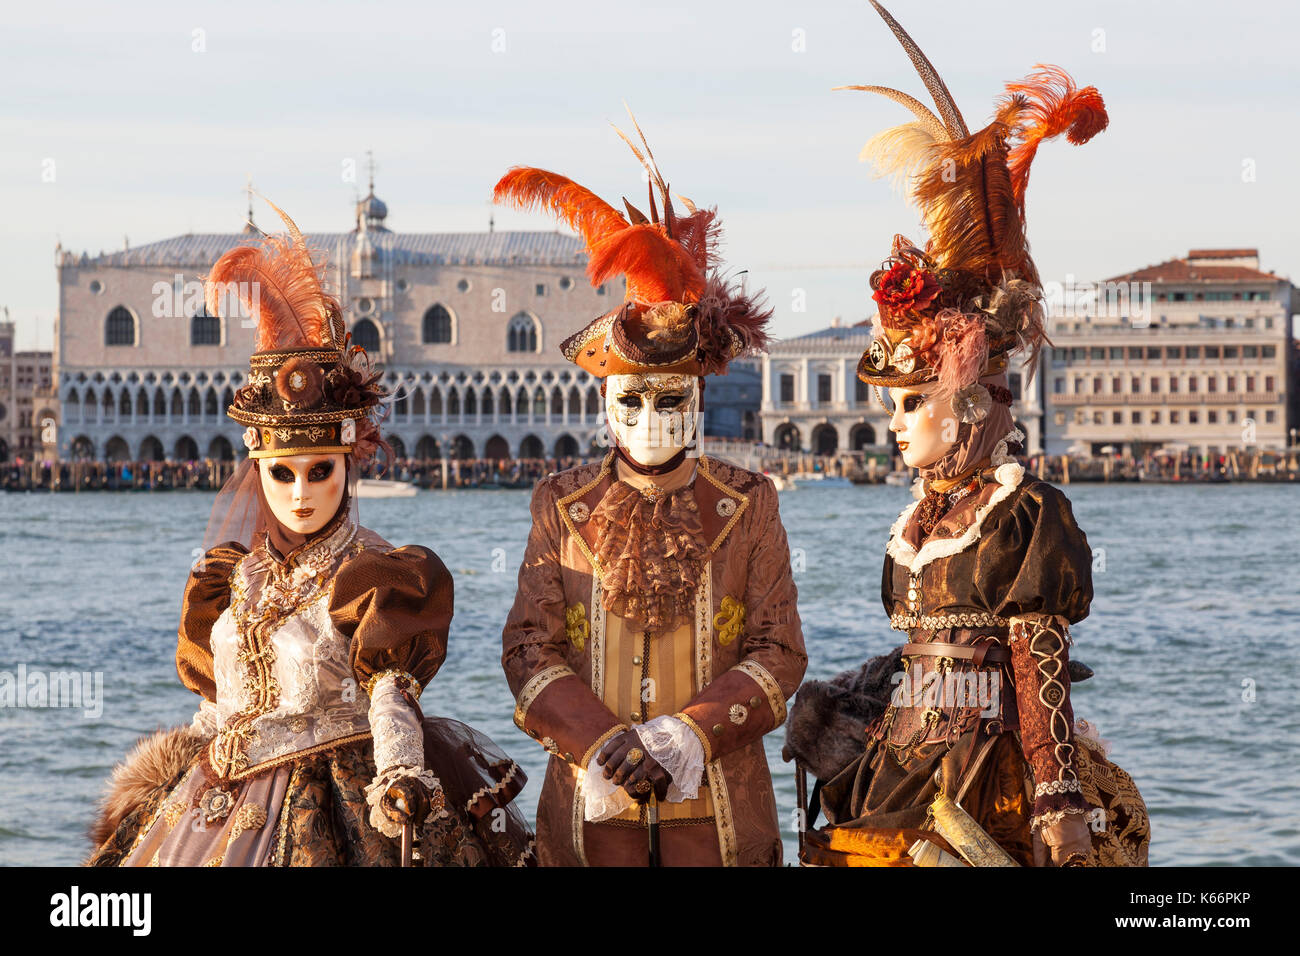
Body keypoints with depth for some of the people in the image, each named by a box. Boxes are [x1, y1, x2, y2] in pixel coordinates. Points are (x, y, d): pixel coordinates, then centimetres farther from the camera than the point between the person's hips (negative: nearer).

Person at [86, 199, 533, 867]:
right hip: (221, 805, 6)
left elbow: (392, 694, -19)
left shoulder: (376, 575, -7)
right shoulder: (235, 573, 10)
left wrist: (401, 777, -36)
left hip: (336, 808, -5)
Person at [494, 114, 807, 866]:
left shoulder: (747, 506, 5)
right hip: (594, 806, 1)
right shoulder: (563, 508, 6)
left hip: (719, 809, 0)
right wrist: (602, 744, -15)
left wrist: (688, 734, -15)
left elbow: (780, 653, 0)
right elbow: (530, 648, 1)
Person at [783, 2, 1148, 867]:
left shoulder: (1030, 515, -8)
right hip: (906, 757, 7)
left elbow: (1041, 663, -13)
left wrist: (1058, 805, -17)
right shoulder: (920, 520, 14)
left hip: (994, 766, -7)